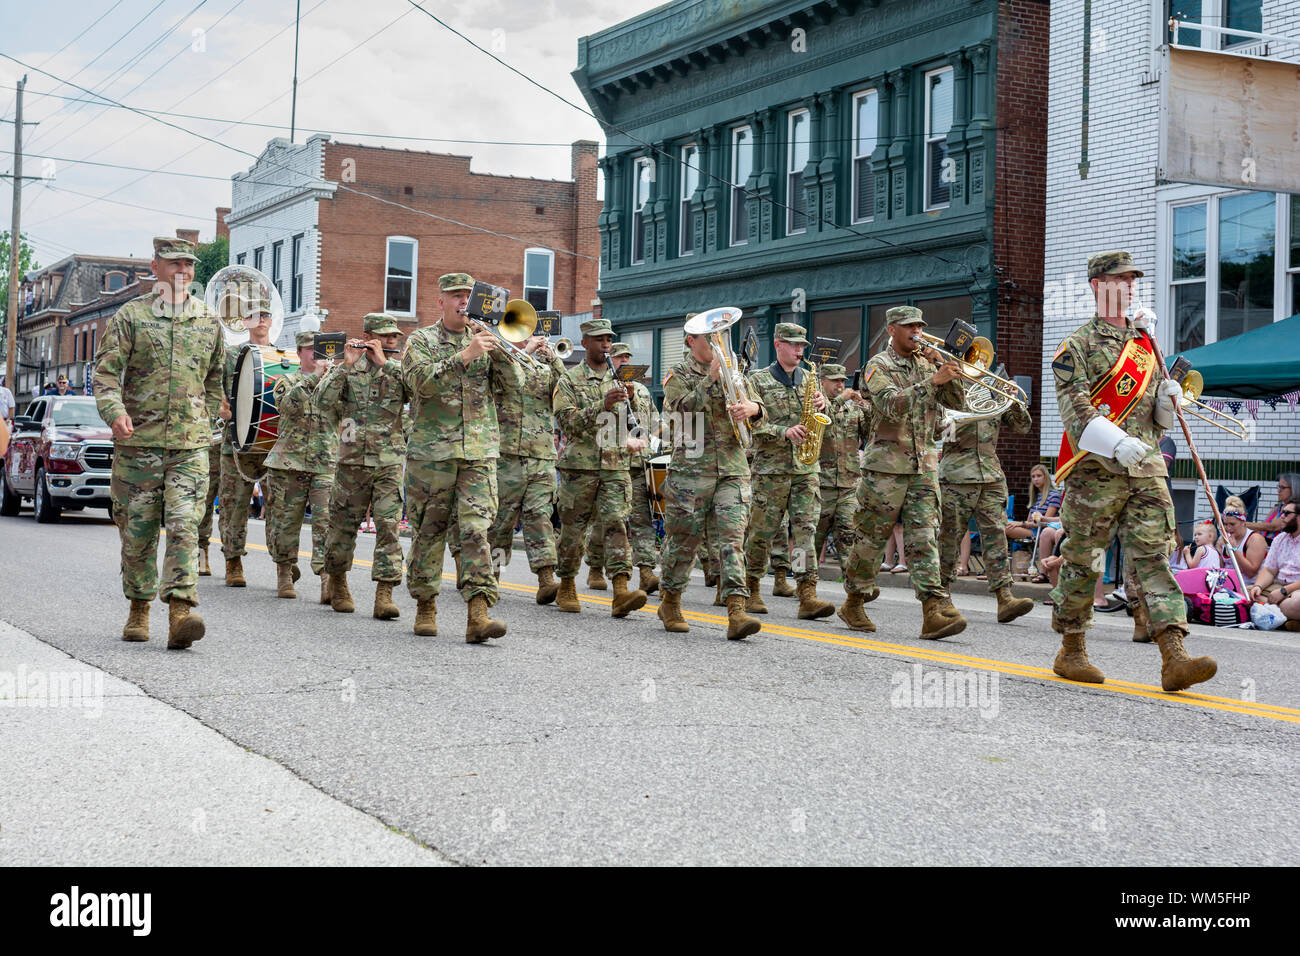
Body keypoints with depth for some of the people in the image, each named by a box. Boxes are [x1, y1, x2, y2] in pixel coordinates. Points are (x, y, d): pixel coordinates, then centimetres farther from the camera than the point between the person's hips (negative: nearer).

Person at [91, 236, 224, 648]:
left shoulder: (209, 322, 11)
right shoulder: (131, 316, 2)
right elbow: (105, 371, -5)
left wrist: (206, 423, 23)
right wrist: (115, 412, -23)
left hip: (190, 445, 1)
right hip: (137, 442, -1)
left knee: (184, 526, -12)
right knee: (137, 531, 6)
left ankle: (180, 612, -18)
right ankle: (139, 609, 21)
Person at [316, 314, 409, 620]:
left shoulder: (400, 369, 9)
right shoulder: (346, 368, 6)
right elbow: (324, 402, -9)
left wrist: (385, 362, -13)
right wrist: (347, 365, -14)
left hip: (390, 463, 0)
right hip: (352, 460, 0)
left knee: (388, 525, -10)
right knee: (343, 525, 7)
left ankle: (384, 594, -12)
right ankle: (338, 583, 28)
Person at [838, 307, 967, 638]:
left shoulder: (927, 363, 15)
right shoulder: (879, 365, -2)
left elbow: (957, 402, 10)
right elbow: (893, 405, -20)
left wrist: (949, 371, -6)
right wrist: (933, 380, -26)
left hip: (924, 464, 5)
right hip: (887, 463, -4)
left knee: (924, 536, -5)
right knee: (871, 537, 2)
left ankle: (935, 610, -14)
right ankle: (853, 604, 18)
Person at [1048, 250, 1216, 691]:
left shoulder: (1144, 342, 19)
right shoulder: (1077, 345, 0)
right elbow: (1074, 407, -14)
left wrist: (1168, 397, 2)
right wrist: (1117, 442, -28)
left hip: (1146, 468, 5)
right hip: (1096, 469, -5)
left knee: (1154, 555, -4)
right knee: (1083, 559, 2)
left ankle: (1174, 657, -12)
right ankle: (1071, 651, 16)